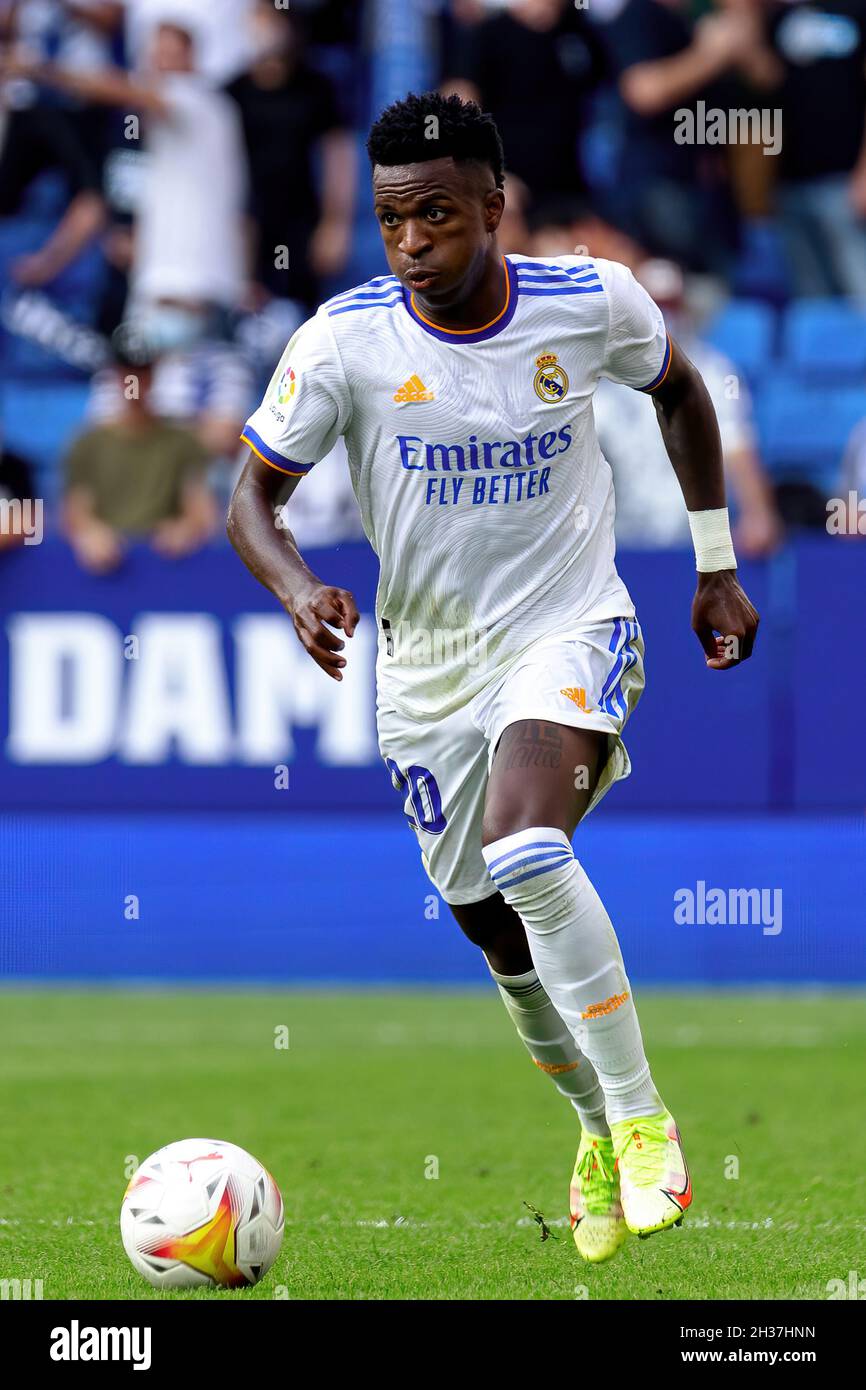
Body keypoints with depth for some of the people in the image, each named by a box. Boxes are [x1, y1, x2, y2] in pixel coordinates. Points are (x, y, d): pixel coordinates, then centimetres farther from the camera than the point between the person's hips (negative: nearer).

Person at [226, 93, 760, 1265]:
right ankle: (599, 1125, 38)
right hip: (429, 660, 3)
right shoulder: (345, 342, -15)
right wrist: (296, 588, -29)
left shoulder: (593, 305, -12)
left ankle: (643, 1116, -19)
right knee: (505, 938, 10)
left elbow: (678, 389, 10)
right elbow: (253, 494, -7)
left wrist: (717, 564, 11)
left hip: (570, 628, -3)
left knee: (527, 850, -31)